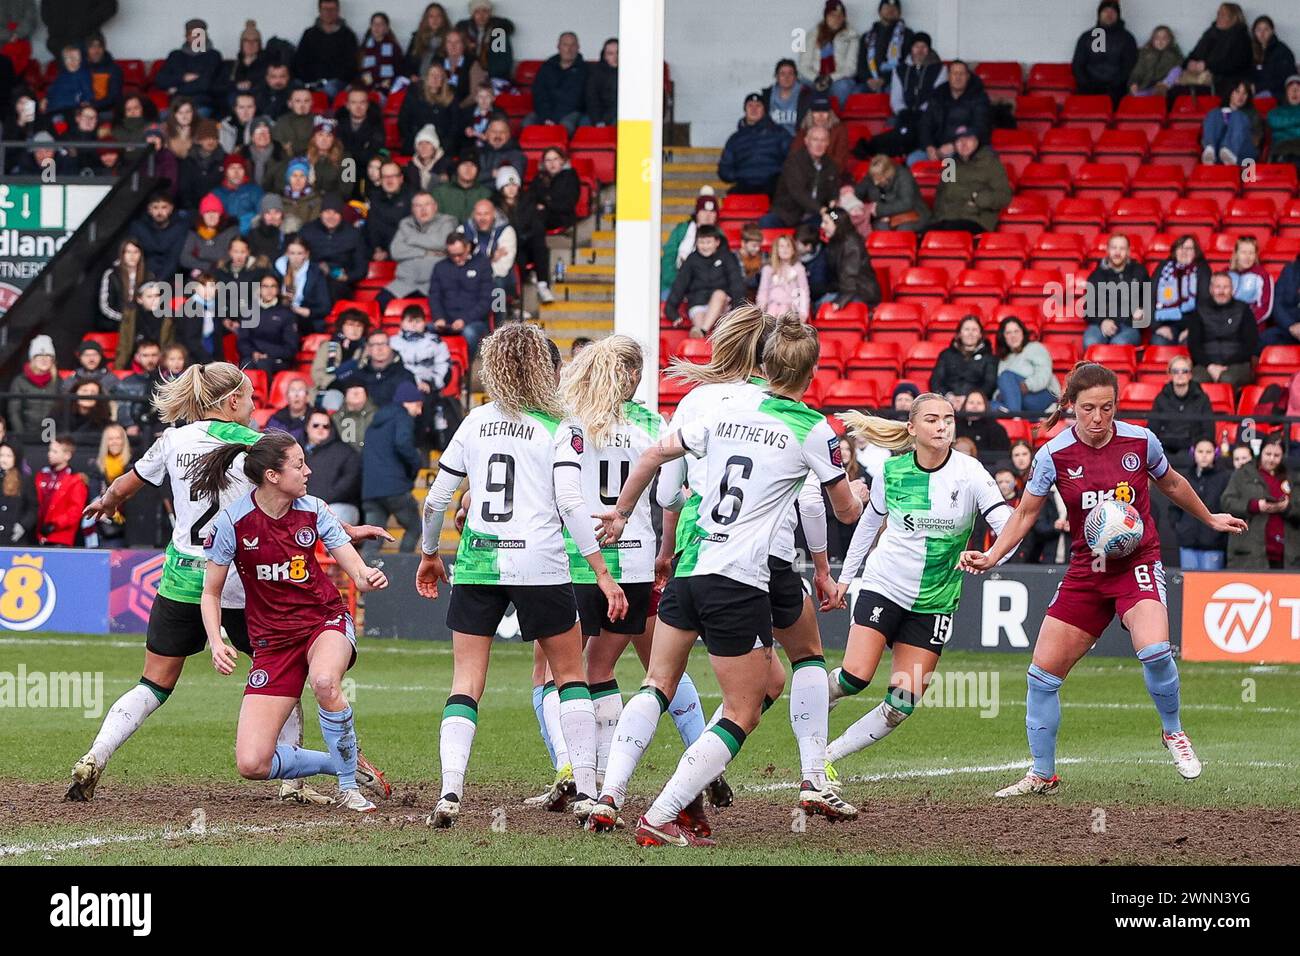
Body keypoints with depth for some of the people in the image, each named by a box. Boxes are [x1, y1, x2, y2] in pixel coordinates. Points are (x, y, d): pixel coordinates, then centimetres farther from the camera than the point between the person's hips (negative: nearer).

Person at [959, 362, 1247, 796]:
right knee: (1043, 672, -2)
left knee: (1154, 650, -29)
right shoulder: (1054, 455, -8)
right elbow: (1025, 514, 3)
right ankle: (1042, 774, 15)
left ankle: (1173, 731, -1)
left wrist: (1210, 519, 28)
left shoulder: (1141, 442, -7)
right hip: (1086, 572, 2)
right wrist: (990, 557, -11)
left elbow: (1172, 484, 14)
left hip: (1138, 564, -2)